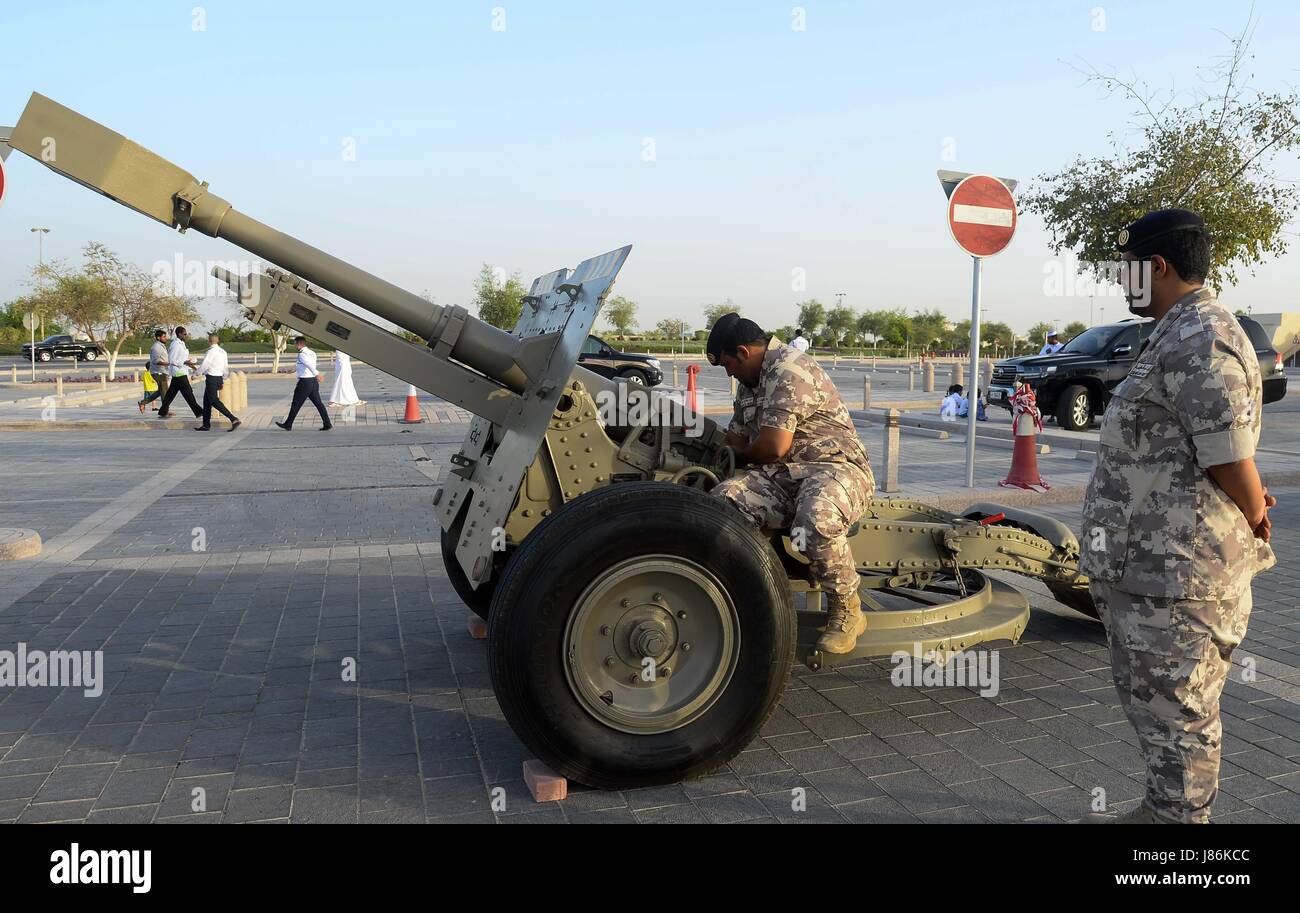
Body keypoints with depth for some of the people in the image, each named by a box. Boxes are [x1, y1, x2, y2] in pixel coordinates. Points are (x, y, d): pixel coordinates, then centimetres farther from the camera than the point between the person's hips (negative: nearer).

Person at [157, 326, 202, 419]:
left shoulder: (181, 344, 14)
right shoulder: (175, 345, -15)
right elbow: (171, 361, -18)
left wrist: (189, 364, 15)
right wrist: (185, 362, -23)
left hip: (182, 372, 10)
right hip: (179, 373, -10)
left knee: (171, 393, 13)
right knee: (188, 393, -6)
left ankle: (163, 412, 19)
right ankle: (198, 412, -3)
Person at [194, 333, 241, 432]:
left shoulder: (211, 351, -14)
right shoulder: (223, 351, 12)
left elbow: (204, 365, -15)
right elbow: (226, 368, 15)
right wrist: (223, 380, 23)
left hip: (211, 378, -9)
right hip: (219, 378, 9)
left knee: (214, 401, -10)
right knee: (206, 401, 16)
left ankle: (234, 419, -20)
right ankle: (206, 425, 19)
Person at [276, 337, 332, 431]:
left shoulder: (302, 354, -14)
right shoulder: (312, 353, 13)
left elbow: (309, 364, -30)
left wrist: (316, 374, -44)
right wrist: (296, 369, 43)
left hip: (305, 382, -8)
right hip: (313, 381, 8)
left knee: (296, 404, 4)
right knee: (318, 403, 7)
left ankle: (288, 425, 14)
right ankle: (327, 424, 0)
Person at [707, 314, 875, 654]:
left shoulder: (790, 370, -13)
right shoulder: (749, 383, 21)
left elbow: (774, 446, -18)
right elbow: (736, 438, 30)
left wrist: (742, 456, 2)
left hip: (835, 466, -8)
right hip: (780, 476, 8)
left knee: (815, 522, -41)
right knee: (721, 501, -21)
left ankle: (847, 612, -16)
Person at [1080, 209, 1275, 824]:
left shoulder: (1199, 342, -20)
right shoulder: (1179, 336, 16)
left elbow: (1231, 460, -20)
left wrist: (1255, 521, -3)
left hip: (1176, 575, -11)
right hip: (1145, 566, 11)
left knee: (1176, 712, 3)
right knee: (1146, 695, 23)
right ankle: (1159, 811, 39)